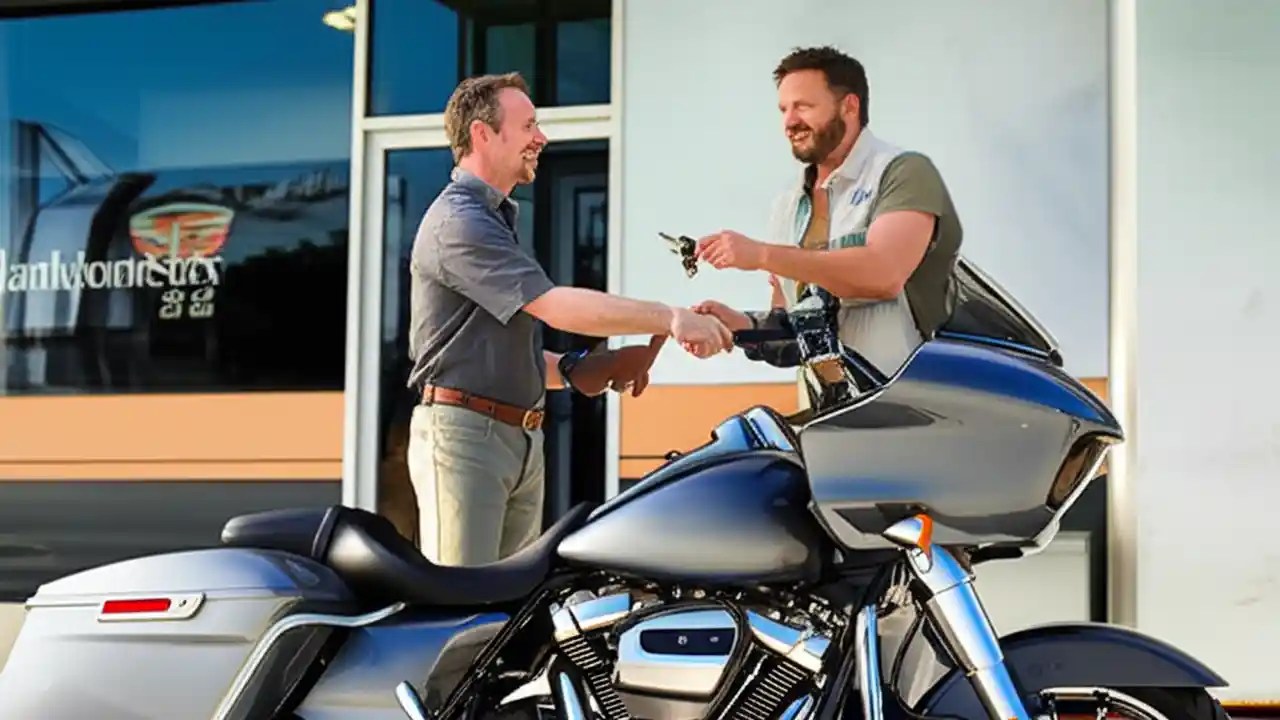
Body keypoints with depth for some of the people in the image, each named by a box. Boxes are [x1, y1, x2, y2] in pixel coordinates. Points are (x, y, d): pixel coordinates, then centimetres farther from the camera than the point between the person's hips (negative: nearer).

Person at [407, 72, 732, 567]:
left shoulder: (495, 219, 23)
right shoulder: (458, 222, -11)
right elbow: (556, 306, -22)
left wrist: (579, 370, 9)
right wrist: (670, 318, -22)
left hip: (522, 440, 10)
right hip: (463, 432, -10)